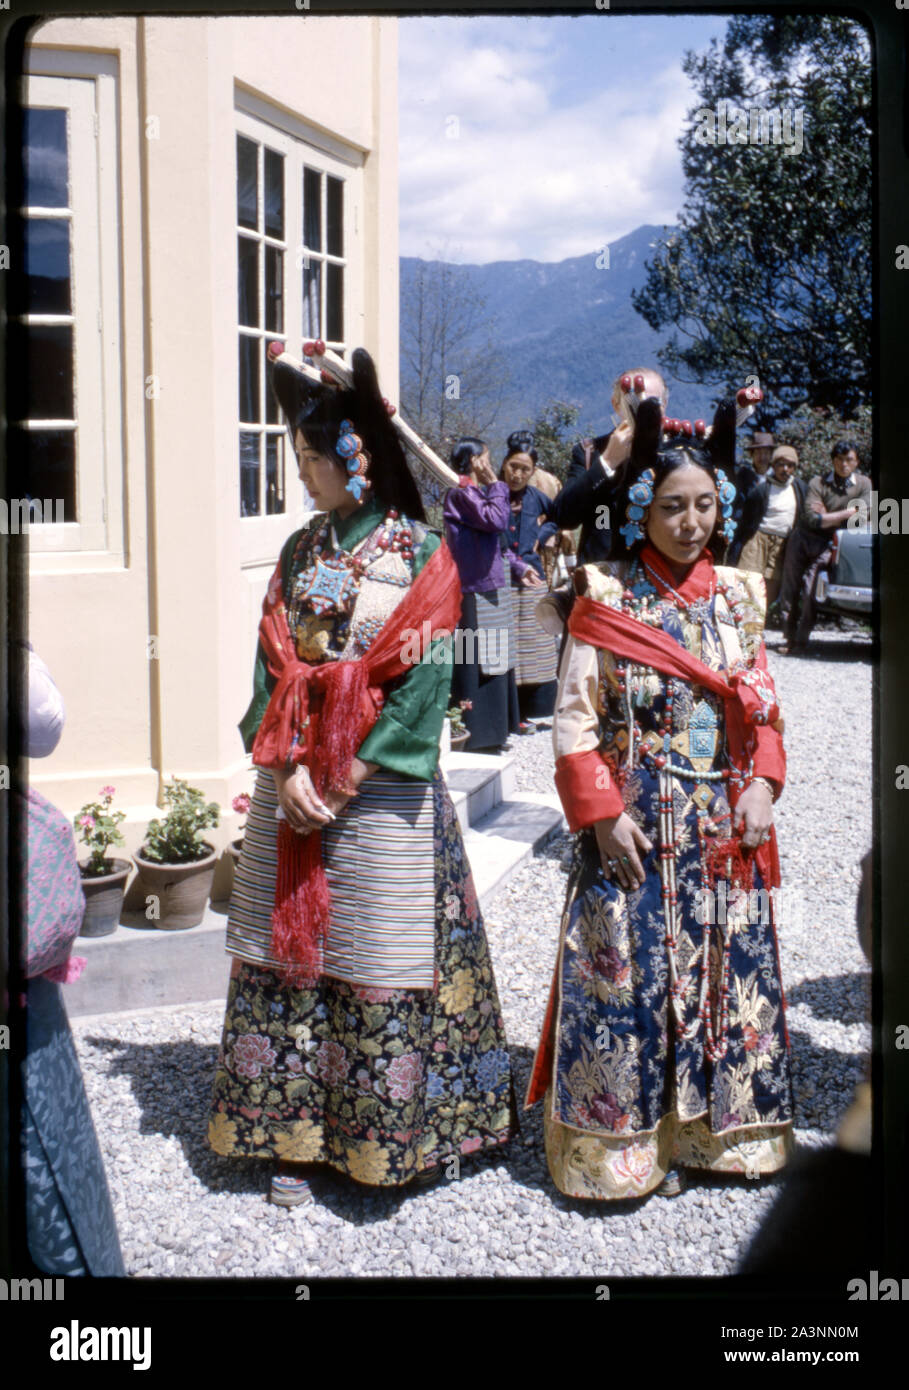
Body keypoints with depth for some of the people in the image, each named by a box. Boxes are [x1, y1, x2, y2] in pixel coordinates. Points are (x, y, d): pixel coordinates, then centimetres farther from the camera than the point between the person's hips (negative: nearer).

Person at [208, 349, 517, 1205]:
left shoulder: (421, 552, -4)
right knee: (287, 949, 8)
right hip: (292, 781, 5)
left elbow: (425, 679, -11)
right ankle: (294, 1128, 21)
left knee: (378, 960, 1)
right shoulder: (301, 550, 11)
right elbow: (273, 663, 6)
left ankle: (383, 1132, 18)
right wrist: (287, 770, -8)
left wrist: (345, 779, -14)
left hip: (381, 786, -5)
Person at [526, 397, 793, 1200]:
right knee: (629, 970, 1)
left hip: (724, 824, 4)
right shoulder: (606, 598, -5)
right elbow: (575, 720, -7)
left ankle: (707, 1125, 26)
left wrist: (763, 787, -3)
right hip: (636, 822, -4)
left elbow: (764, 704, 11)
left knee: (727, 969, 9)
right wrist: (602, 814, -13)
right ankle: (627, 1138, 16)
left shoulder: (738, 594, 7)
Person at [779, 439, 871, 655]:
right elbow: (811, 518, -14)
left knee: (809, 590, -15)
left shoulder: (864, 484, 2)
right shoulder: (818, 483, -3)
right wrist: (846, 513, -11)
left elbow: (863, 515, -12)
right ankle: (790, 638, 10)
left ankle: (800, 644, -9)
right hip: (802, 539, 1)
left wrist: (826, 516, -9)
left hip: (828, 544, -1)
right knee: (789, 589, -1)